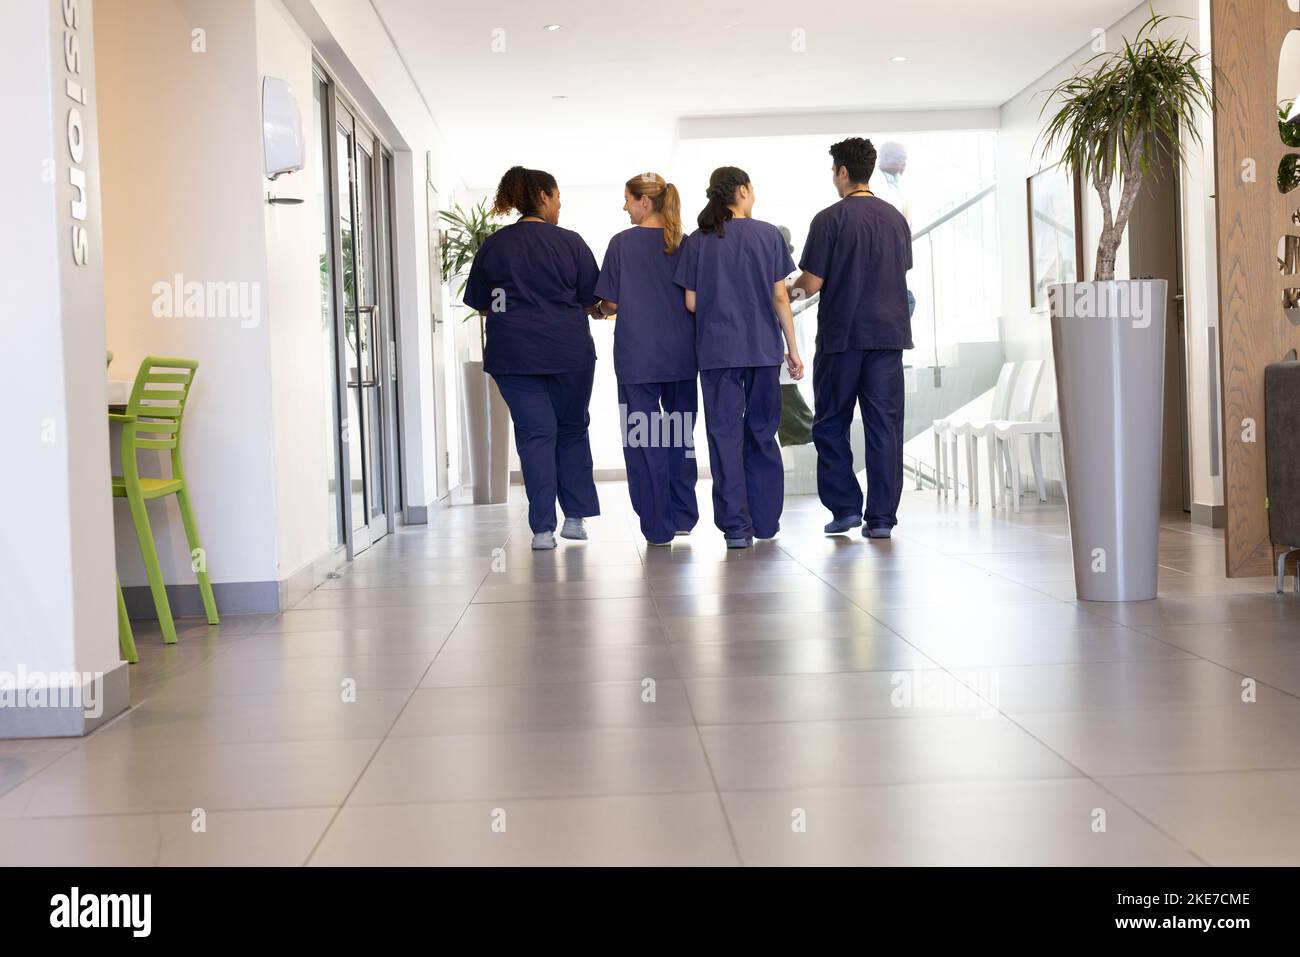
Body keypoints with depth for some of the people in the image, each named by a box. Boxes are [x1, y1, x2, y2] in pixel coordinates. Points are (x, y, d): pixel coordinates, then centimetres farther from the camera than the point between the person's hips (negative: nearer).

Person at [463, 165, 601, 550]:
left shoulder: (494, 245, 2)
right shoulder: (570, 242, -3)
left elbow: (481, 304, 8)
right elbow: (591, 301, 1)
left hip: (513, 353, 1)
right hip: (570, 352, -1)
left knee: (535, 434, 3)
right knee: (572, 430, 15)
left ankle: (543, 528, -1)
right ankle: (575, 517, 18)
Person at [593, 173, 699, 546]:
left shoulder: (623, 243, -5)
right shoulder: (684, 244, 3)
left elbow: (612, 302, -4)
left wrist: (603, 310, 18)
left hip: (638, 355, -3)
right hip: (681, 352, 3)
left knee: (644, 439, 2)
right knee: (680, 434, 14)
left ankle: (657, 526, 3)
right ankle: (683, 517, 18)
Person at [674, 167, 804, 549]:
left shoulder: (698, 241, 1)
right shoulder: (768, 235, 1)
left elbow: (691, 302, 0)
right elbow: (780, 296, 1)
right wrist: (793, 349, 6)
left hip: (716, 349, -1)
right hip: (763, 347, 1)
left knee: (725, 433, 2)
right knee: (762, 432, 12)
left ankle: (736, 526, -3)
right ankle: (765, 521, 18)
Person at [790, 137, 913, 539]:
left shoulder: (830, 219, -8)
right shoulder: (896, 218, 8)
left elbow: (812, 283, -9)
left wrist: (796, 285, 13)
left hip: (841, 334, -4)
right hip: (888, 331, 4)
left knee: (831, 423, 9)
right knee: (884, 424, 4)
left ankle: (845, 506, 6)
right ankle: (882, 518, 4)